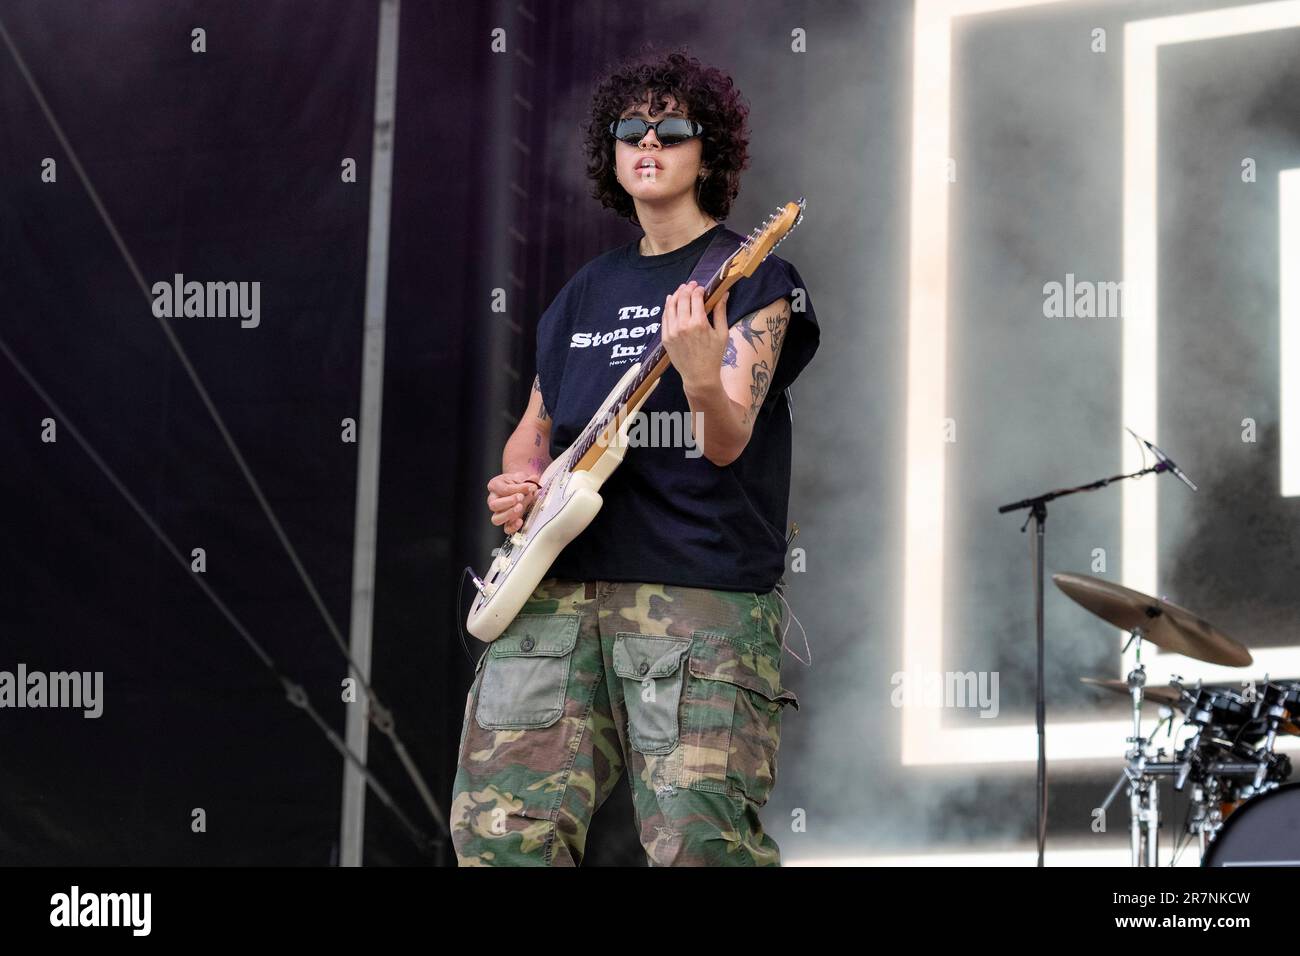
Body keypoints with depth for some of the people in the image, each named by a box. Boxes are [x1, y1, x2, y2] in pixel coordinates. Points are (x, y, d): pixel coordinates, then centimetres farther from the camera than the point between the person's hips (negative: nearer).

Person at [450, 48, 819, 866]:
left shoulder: (753, 278, 0)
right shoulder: (586, 293, 19)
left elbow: (726, 442, -13)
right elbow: (535, 433, 28)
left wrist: (701, 377, -35)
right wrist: (518, 485, 5)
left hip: (702, 598, -6)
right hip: (560, 587, 6)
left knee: (702, 844, -13)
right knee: (501, 828, -4)